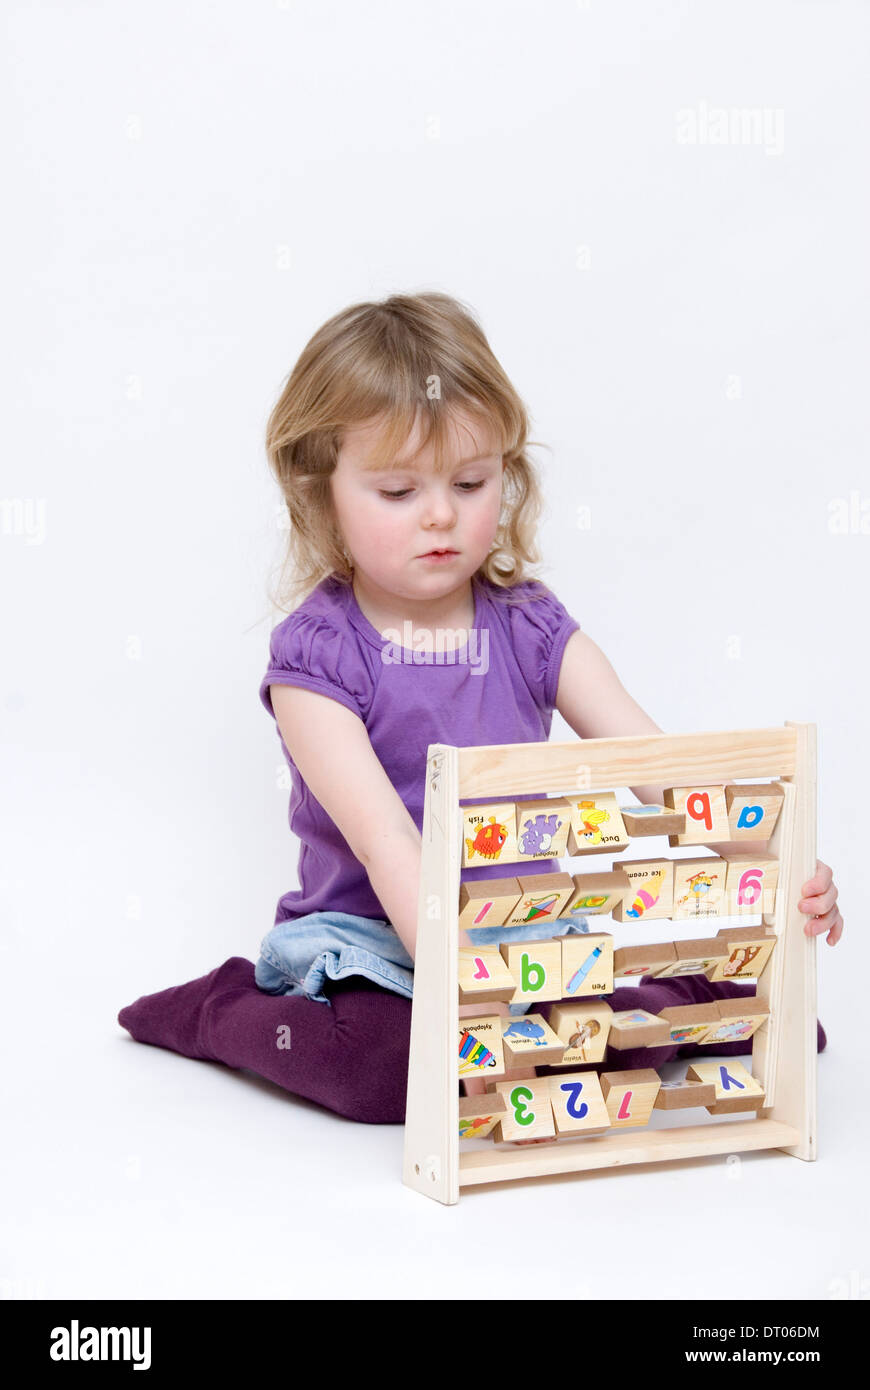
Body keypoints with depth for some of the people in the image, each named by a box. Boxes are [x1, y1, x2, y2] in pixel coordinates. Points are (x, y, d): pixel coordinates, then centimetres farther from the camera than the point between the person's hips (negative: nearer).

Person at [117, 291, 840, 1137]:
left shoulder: (531, 626, 2)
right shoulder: (316, 654, -12)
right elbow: (384, 841, -24)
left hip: (530, 933, 3)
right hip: (373, 942, -3)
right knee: (390, 1062, -34)